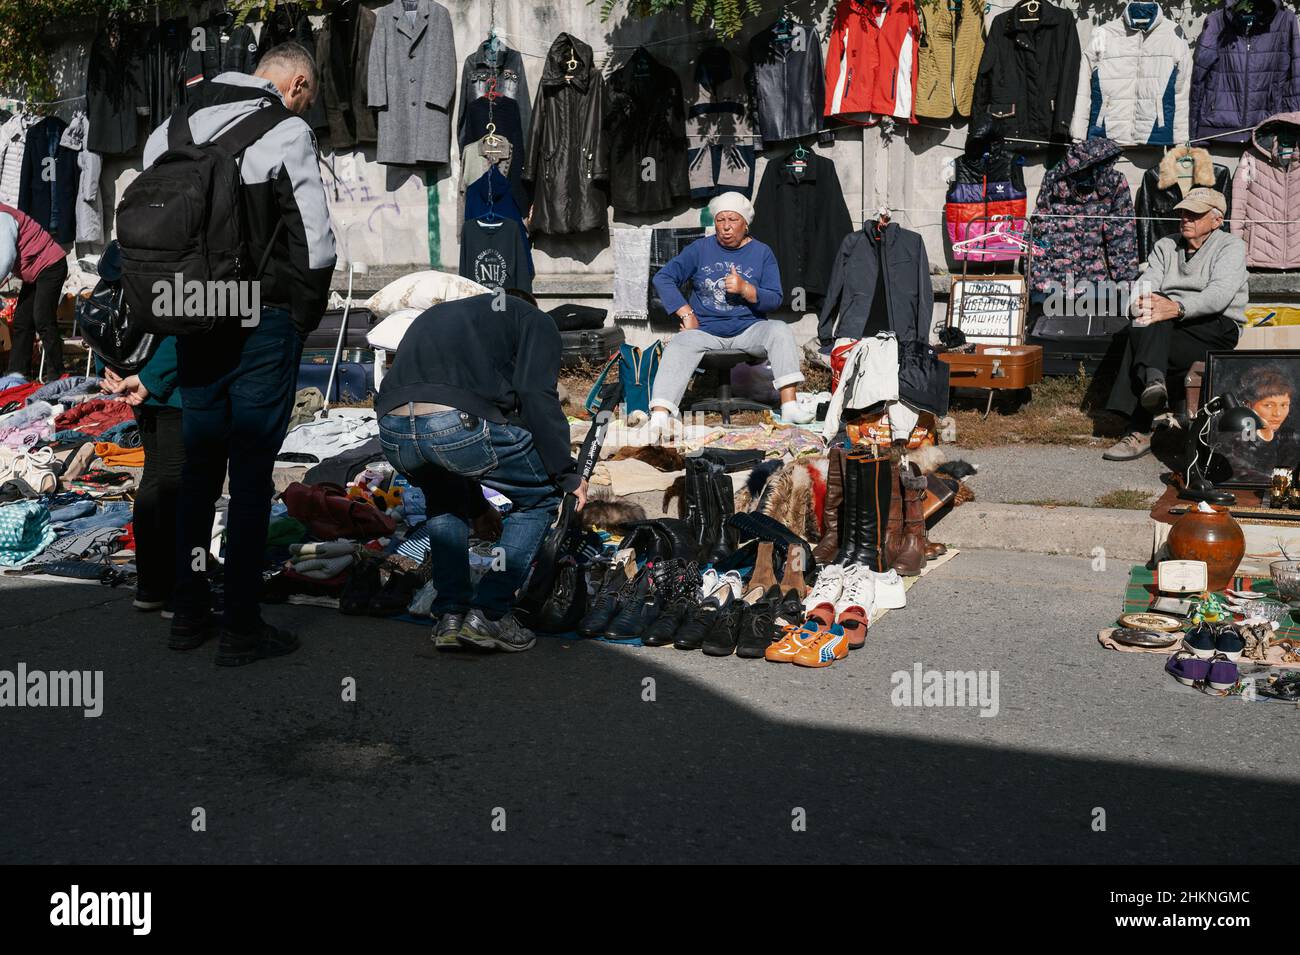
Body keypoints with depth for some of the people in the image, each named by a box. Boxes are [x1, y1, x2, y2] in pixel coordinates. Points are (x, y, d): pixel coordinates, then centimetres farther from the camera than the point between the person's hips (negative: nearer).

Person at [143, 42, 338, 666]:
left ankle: (189, 614, 22)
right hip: (262, 323, -6)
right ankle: (242, 628, 6)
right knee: (251, 473, 0)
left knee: (198, 467, 15)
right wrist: (302, 322, 1)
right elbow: (316, 247, -12)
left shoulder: (174, 128, 11)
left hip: (193, 325, 6)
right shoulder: (286, 134, -8)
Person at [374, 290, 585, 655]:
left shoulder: (434, 317, 41)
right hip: (462, 422, -6)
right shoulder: (534, 320, 22)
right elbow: (537, 397, 1)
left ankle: (449, 618, 25)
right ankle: (488, 614, 14)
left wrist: (476, 505, 48)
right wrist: (567, 474, 8)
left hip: (392, 428, 6)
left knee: (445, 504, 36)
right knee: (540, 496, 20)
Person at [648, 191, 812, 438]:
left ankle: (789, 405, -33)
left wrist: (745, 289, -17)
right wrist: (686, 314, -8)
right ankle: (660, 416, -48)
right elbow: (663, 278, 2)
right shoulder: (700, 249, 8)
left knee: (780, 330, -27)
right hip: (705, 330, -1)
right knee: (680, 345, -31)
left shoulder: (762, 253, 8)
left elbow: (775, 299, 1)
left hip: (749, 328, 1)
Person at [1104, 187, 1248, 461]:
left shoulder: (1231, 246, 4)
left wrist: (1177, 307, -35)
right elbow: (1146, 285, 2)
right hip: (1167, 330, 4)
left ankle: (1139, 431, -40)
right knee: (1152, 313, -30)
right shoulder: (1165, 246, 20)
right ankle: (1153, 381, -52)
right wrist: (1141, 303, -25)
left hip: (1217, 328, -4)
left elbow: (1220, 294, -16)